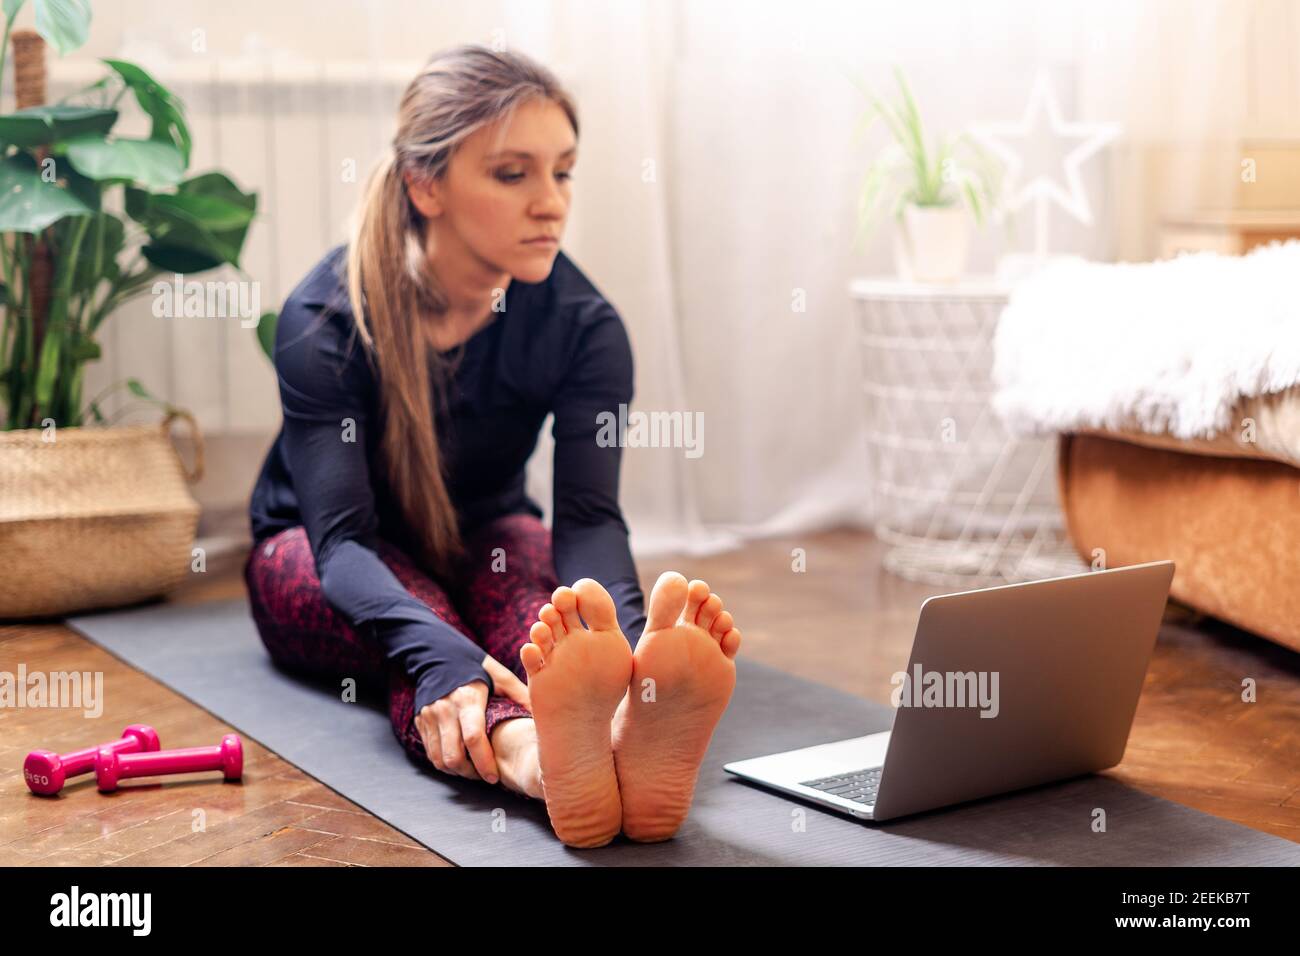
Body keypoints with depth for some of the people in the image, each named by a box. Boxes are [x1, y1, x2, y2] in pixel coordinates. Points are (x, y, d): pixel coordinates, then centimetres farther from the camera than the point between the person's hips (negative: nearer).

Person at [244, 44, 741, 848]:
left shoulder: (582, 323, -19)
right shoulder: (323, 320, -27)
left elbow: (589, 516, -30)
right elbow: (342, 536, -36)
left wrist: (631, 631, -53)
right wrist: (440, 655, -57)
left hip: (482, 543, 2)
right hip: (315, 559, -2)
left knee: (530, 574, -34)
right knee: (416, 620, -37)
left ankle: (631, 729, -67)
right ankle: (538, 757, -68)